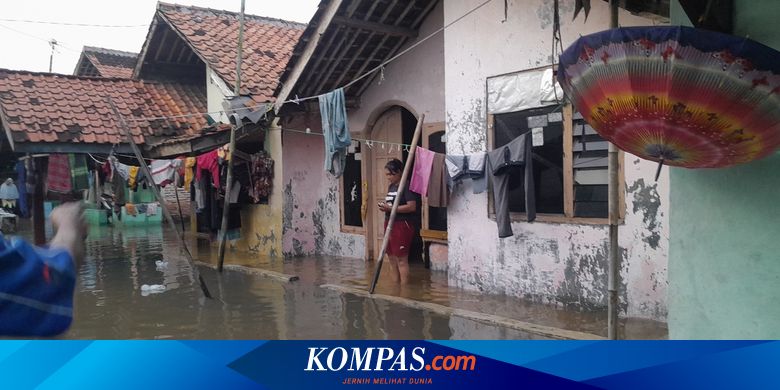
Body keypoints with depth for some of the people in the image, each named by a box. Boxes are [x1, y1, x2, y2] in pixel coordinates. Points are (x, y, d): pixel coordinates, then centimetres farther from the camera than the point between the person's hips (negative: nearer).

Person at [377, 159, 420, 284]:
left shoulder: (407, 186, -11)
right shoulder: (391, 186, 15)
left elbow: (412, 206, -20)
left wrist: (390, 208, -21)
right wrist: (385, 207, 3)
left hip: (403, 225, -9)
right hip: (390, 224, 9)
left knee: (401, 259, -6)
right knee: (392, 258, 10)